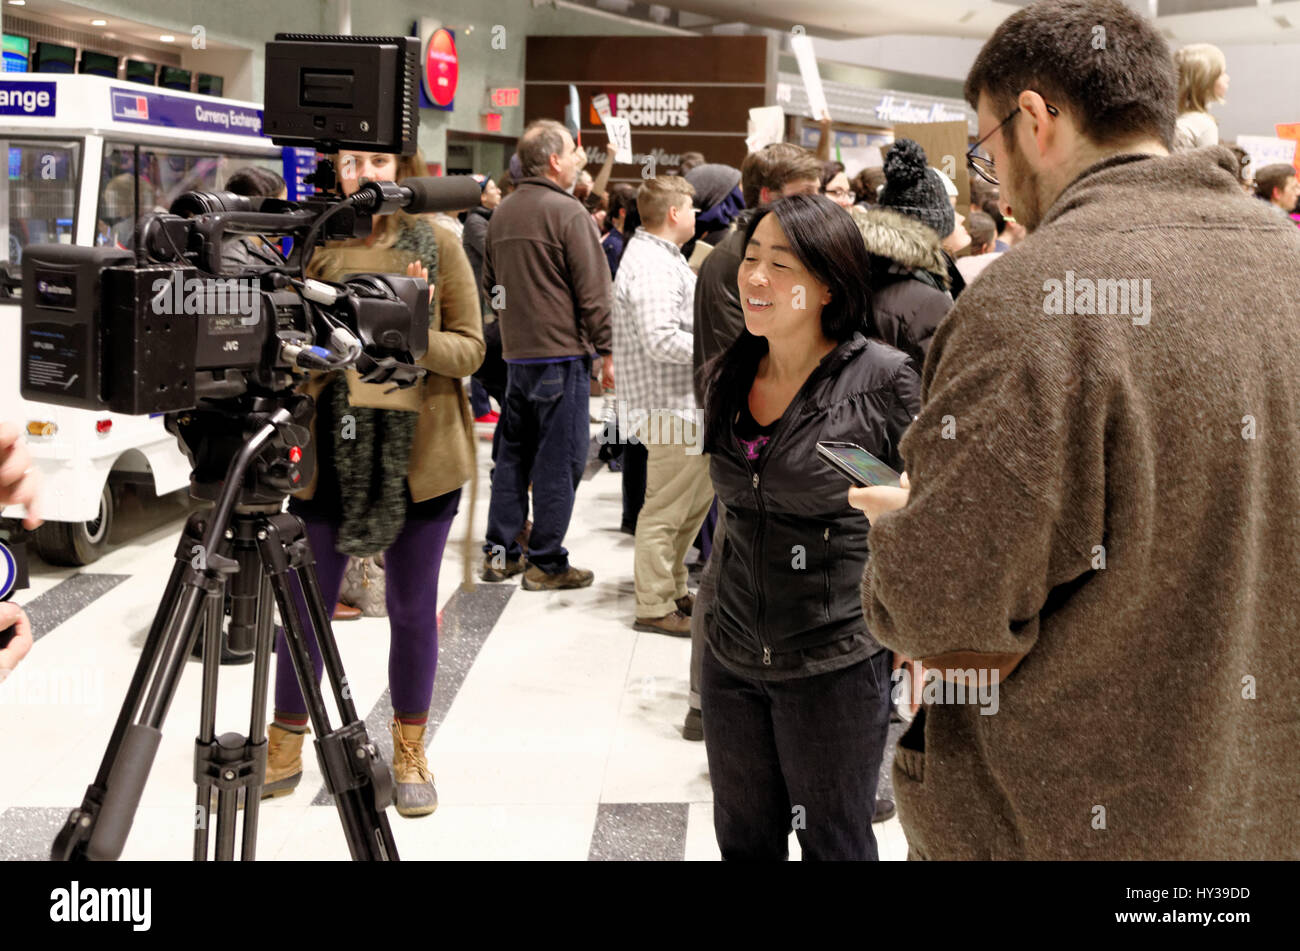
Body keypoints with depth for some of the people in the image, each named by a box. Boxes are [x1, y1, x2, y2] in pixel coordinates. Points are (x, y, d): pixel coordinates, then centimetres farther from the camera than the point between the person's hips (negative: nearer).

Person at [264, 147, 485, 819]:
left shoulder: (438, 245, 1)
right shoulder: (319, 247, 5)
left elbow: (471, 350, -1)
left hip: (418, 453, -1)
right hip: (330, 451, 1)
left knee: (412, 609, 8)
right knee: (306, 603, 8)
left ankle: (409, 752, 25)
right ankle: (284, 749, 25)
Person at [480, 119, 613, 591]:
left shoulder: (501, 215, 11)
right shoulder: (567, 212, -12)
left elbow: (490, 283, 20)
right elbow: (593, 290, -13)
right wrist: (607, 350, -8)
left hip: (516, 352, 7)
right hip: (562, 351, -7)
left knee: (514, 452, 14)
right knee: (559, 458, -1)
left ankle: (500, 552, 18)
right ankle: (546, 562, 3)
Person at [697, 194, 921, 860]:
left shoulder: (884, 379, -13)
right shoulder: (729, 378, 5)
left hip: (837, 664, -5)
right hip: (731, 656, 6)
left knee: (834, 842, 11)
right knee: (743, 841, 17)